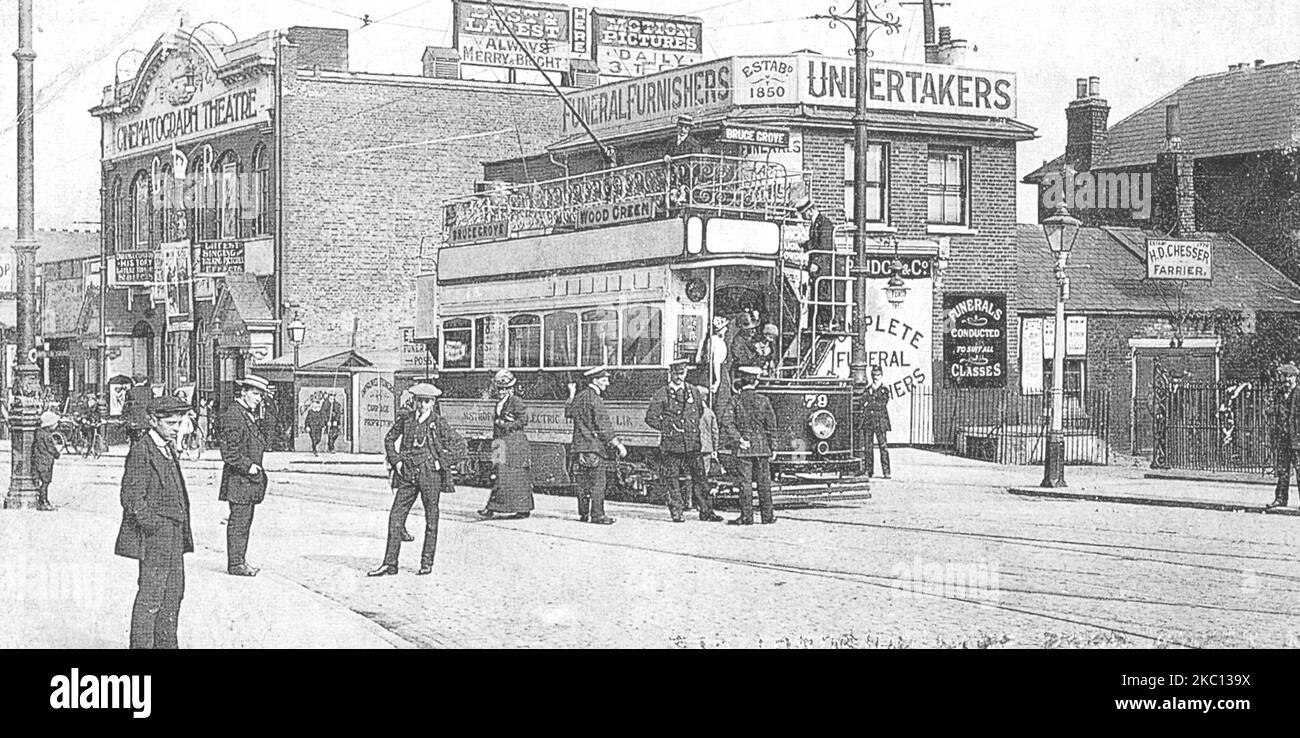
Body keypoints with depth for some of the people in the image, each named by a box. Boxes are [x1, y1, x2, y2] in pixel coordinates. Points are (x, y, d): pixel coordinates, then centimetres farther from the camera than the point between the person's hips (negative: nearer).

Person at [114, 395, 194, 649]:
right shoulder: (141, 451, -15)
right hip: (155, 535, -9)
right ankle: (141, 643, 0)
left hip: (174, 534, 9)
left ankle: (166, 642, 26)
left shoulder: (169, 447, 13)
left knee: (174, 591, 16)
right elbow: (131, 497, -17)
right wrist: (150, 524, -21)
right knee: (151, 596, -5)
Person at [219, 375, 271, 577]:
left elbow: (261, 443, 19)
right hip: (238, 478, -10)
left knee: (245, 521, 14)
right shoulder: (233, 416, -16)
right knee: (239, 521, -5)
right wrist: (248, 466, -18)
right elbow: (229, 453, -19)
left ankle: (239, 561, 21)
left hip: (251, 477, 10)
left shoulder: (251, 416, 15)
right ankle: (235, 564, -1)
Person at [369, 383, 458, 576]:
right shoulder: (406, 419, 7)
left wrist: (440, 464, -5)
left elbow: (453, 447, 3)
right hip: (407, 474, 2)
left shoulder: (439, 423, 0)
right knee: (396, 517, -3)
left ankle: (427, 563, 14)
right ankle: (390, 564, -1)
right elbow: (389, 439, 16)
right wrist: (396, 461, 6)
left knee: (431, 519, 4)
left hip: (430, 474, -2)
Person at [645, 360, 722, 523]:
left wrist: (694, 428, 13)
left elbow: (700, 411, 25)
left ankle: (706, 511, 8)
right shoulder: (662, 394, -1)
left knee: (700, 477, 2)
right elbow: (650, 418, 0)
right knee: (672, 480, 0)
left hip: (692, 444, 3)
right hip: (671, 444, -3)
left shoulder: (693, 392, 11)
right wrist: (669, 427, -6)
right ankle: (676, 512, 8)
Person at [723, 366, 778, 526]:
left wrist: (739, 439, -9)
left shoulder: (736, 400, -3)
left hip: (743, 448, -1)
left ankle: (746, 516, 1)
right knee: (764, 482, 7)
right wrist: (773, 448, 5)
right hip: (762, 447, 1)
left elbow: (727, 424, -12)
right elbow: (772, 425, 0)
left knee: (745, 482, 1)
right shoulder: (763, 400, -1)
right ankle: (767, 516, 11)